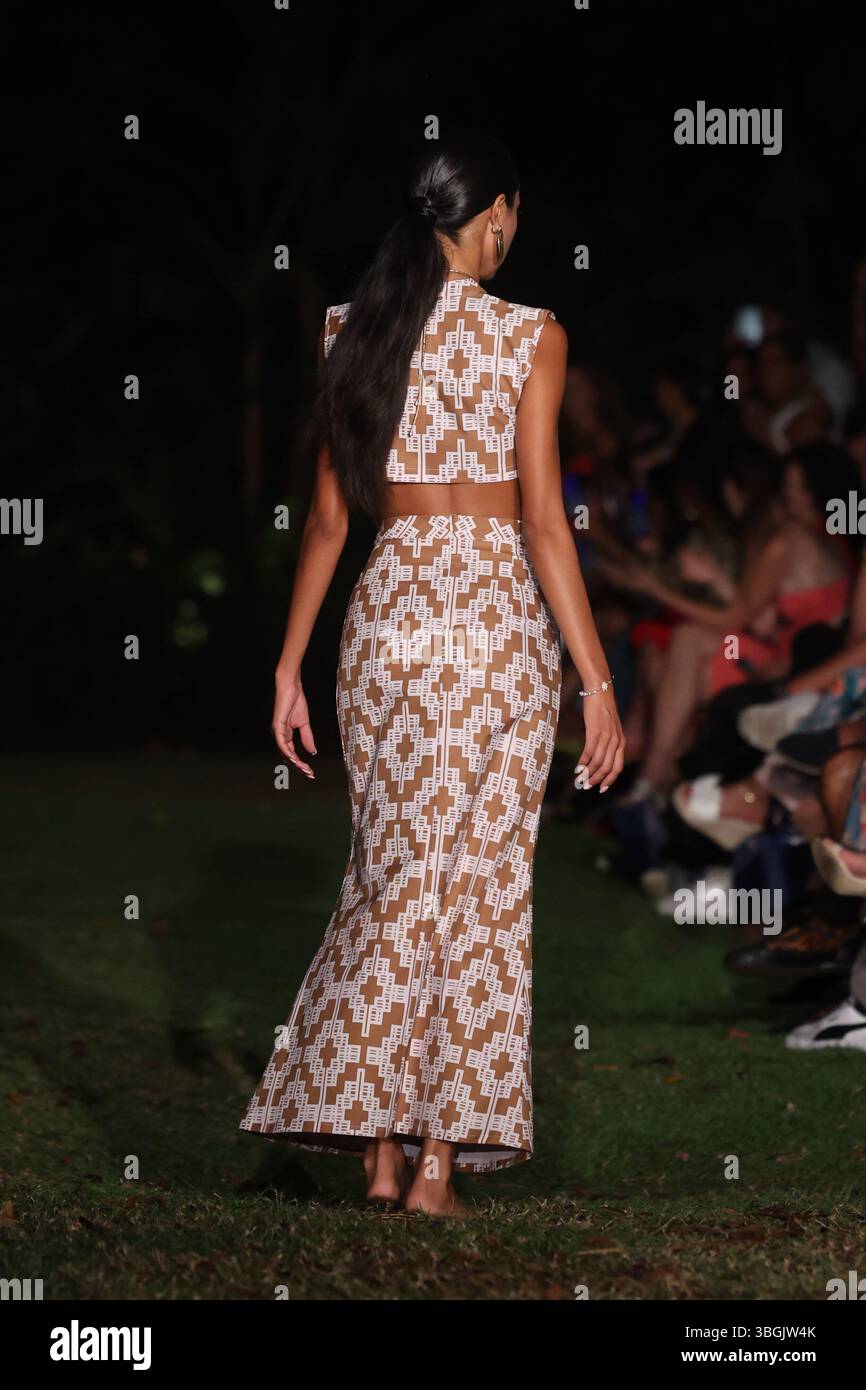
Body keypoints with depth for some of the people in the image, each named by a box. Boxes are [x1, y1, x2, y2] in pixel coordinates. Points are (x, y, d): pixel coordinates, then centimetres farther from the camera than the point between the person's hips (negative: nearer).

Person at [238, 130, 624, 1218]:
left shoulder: (353, 333, 4)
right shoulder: (529, 337, -7)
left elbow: (328, 516, 6)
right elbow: (543, 519, -10)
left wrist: (291, 665, 12)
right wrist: (597, 683, -7)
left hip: (388, 608, 3)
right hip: (497, 613, -3)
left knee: (390, 879, 12)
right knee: (480, 883, 3)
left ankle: (375, 1147, 8)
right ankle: (439, 1162, 3)